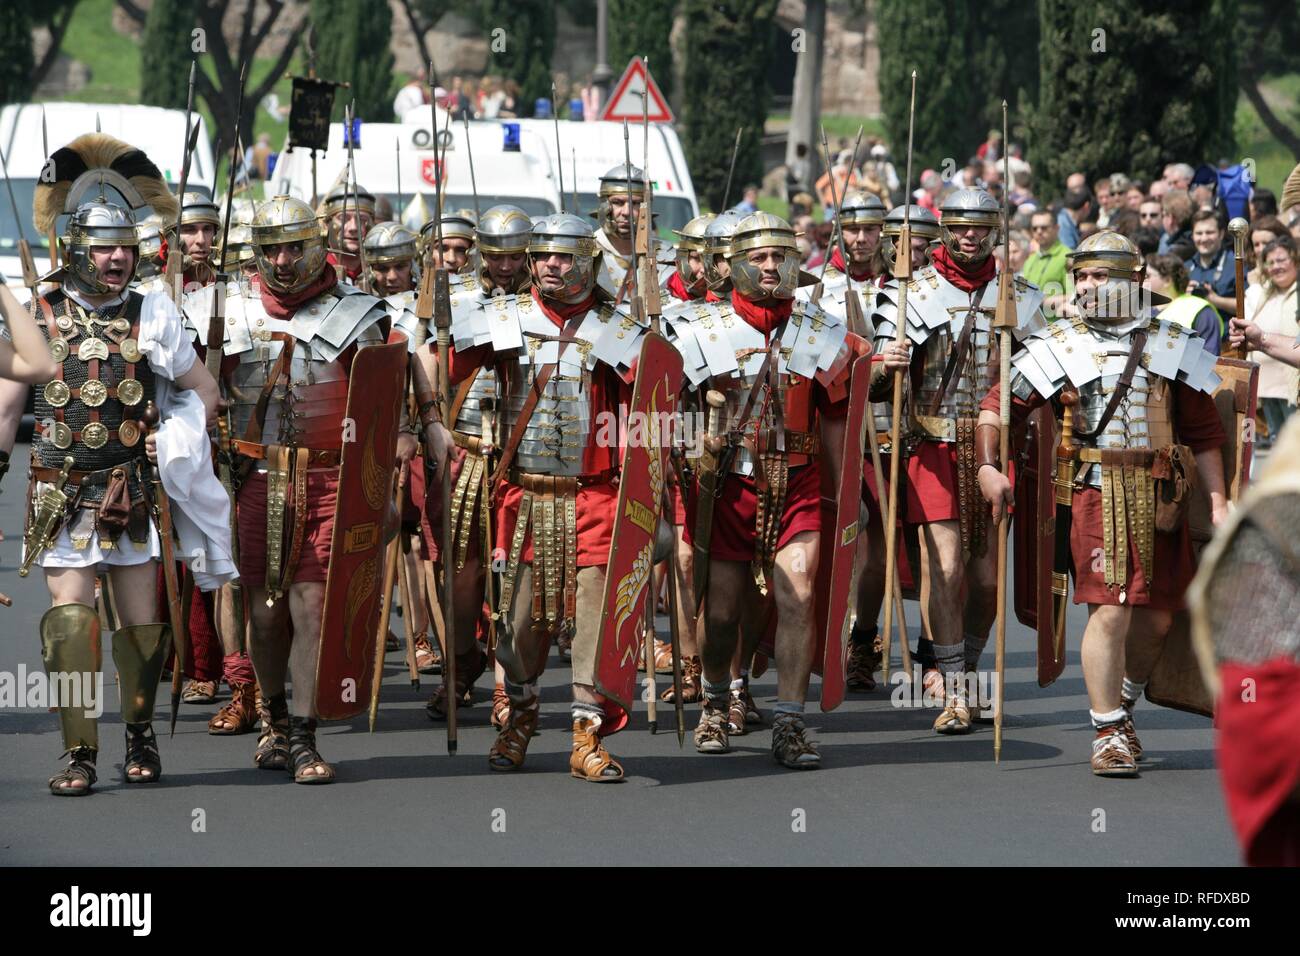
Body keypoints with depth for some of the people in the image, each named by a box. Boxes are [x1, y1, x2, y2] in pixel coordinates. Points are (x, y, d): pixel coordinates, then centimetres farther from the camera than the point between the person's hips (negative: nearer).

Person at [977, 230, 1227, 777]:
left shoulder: (1171, 347, 11)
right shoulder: (1058, 348, 4)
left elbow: (1204, 432, 12)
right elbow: (998, 405, 6)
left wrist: (1218, 502, 6)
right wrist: (988, 467, -9)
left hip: (1161, 495, 3)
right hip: (1097, 492, -3)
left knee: (1157, 617, 8)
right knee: (1111, 610, -13)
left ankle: (1121, 706, 32)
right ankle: (1109, 735, -6)